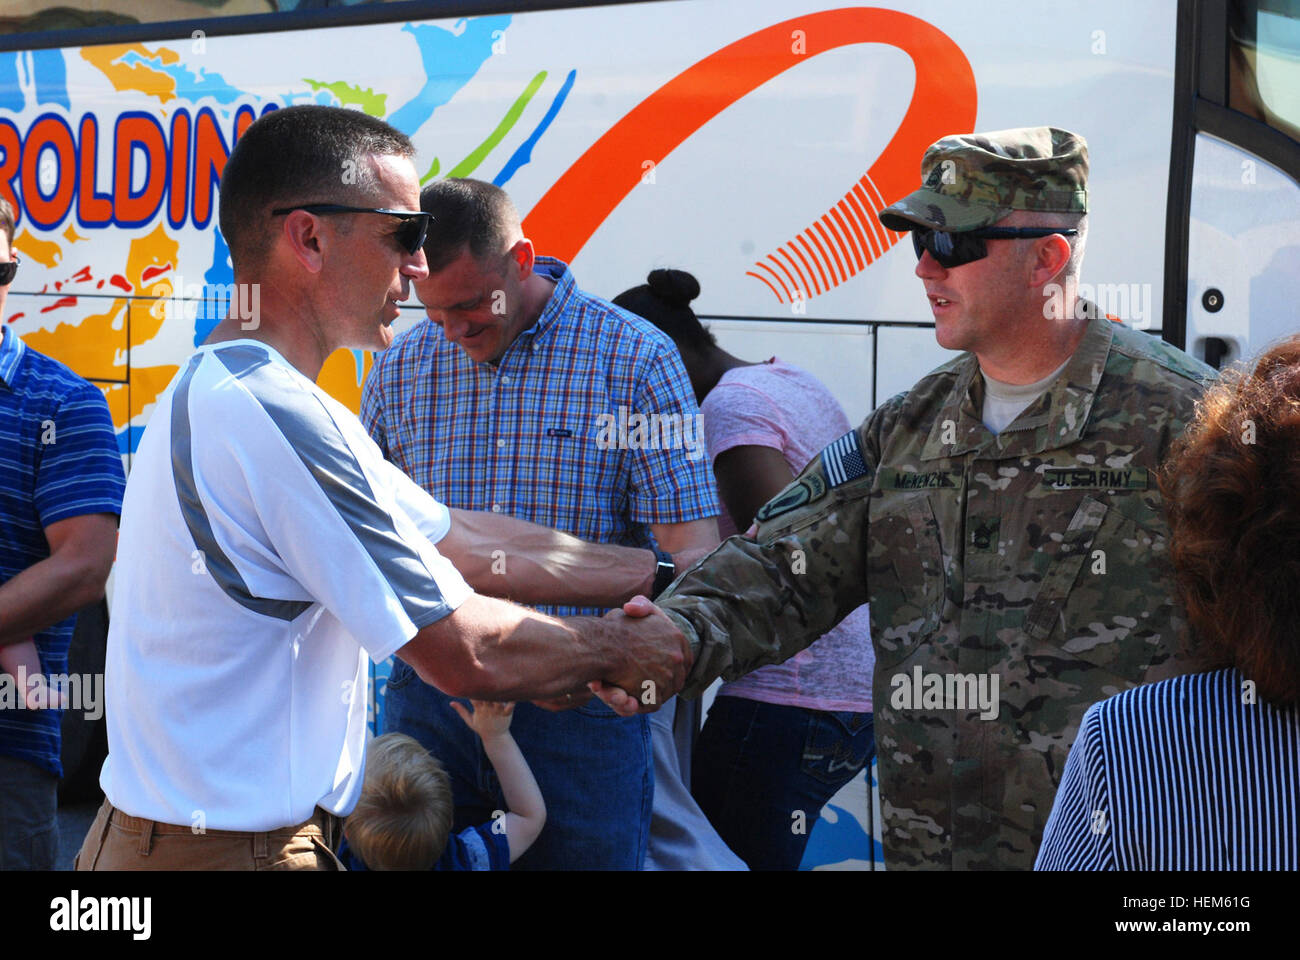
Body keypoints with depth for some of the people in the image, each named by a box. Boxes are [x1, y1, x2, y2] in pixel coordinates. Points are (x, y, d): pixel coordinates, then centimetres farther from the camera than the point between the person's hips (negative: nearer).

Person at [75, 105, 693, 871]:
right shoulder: (273, 414, -22)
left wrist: (667, 576, 12)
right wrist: (626, 652, -4)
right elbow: (468, 654, -20)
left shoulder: (222, 391, 12)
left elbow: (465, 543, 13)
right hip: (233, 849, -10)